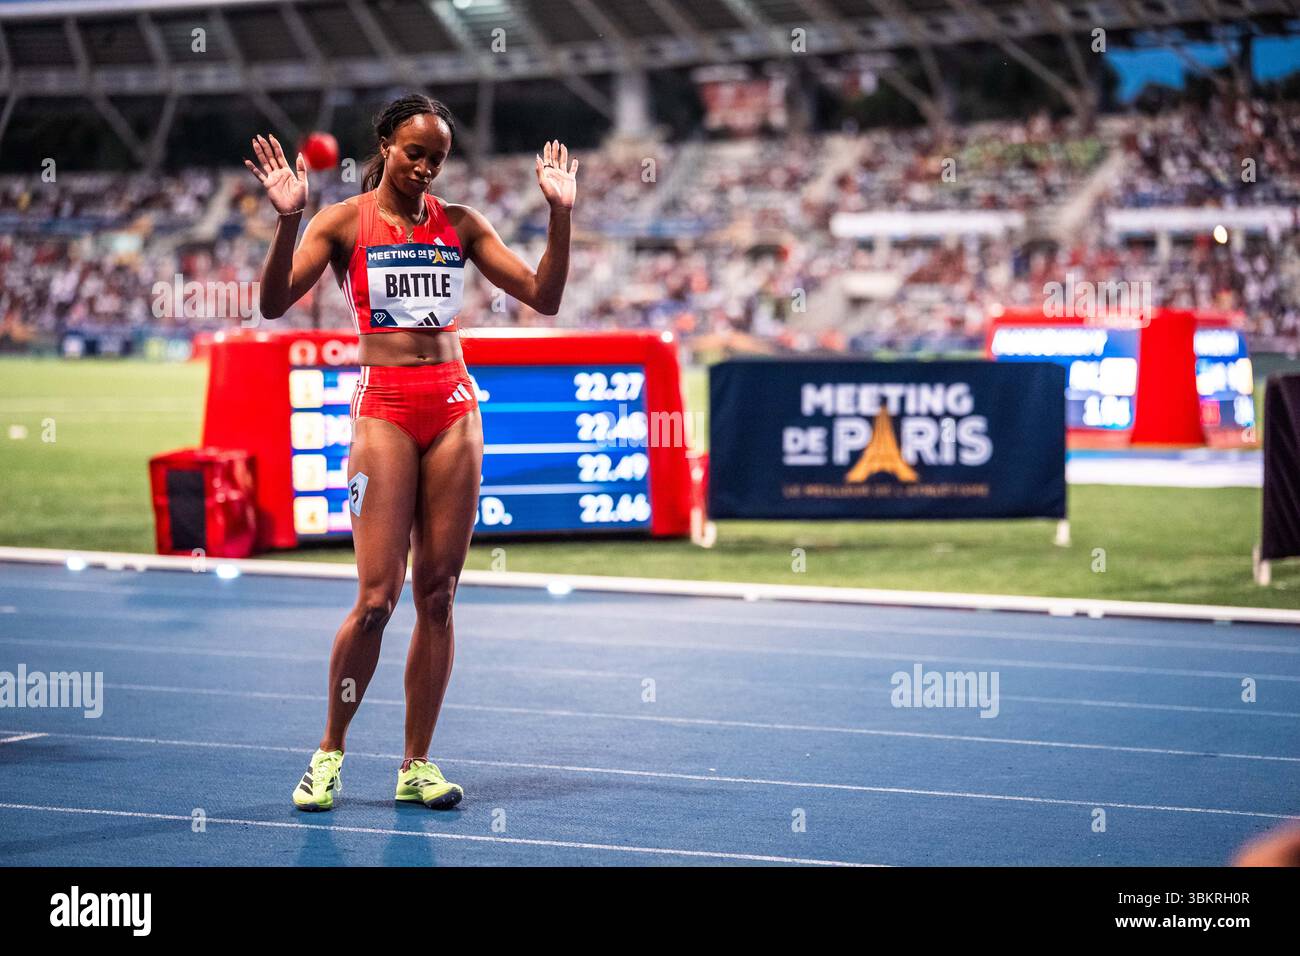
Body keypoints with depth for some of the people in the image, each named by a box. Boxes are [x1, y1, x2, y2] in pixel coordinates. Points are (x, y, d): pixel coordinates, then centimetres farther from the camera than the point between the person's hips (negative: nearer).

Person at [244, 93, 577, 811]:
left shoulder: (461, 224, 11)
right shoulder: (344, 221, 2)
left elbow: (543, 297, 10)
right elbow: (274, 302, -9)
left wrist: (560, 213, -1)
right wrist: (287, 220, -23)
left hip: (453, 408, 4)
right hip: (384, 407, -4)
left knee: (437, 595, 3)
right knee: (377, 597, -10)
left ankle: (416, 765, 9)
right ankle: (329, 753, 8)